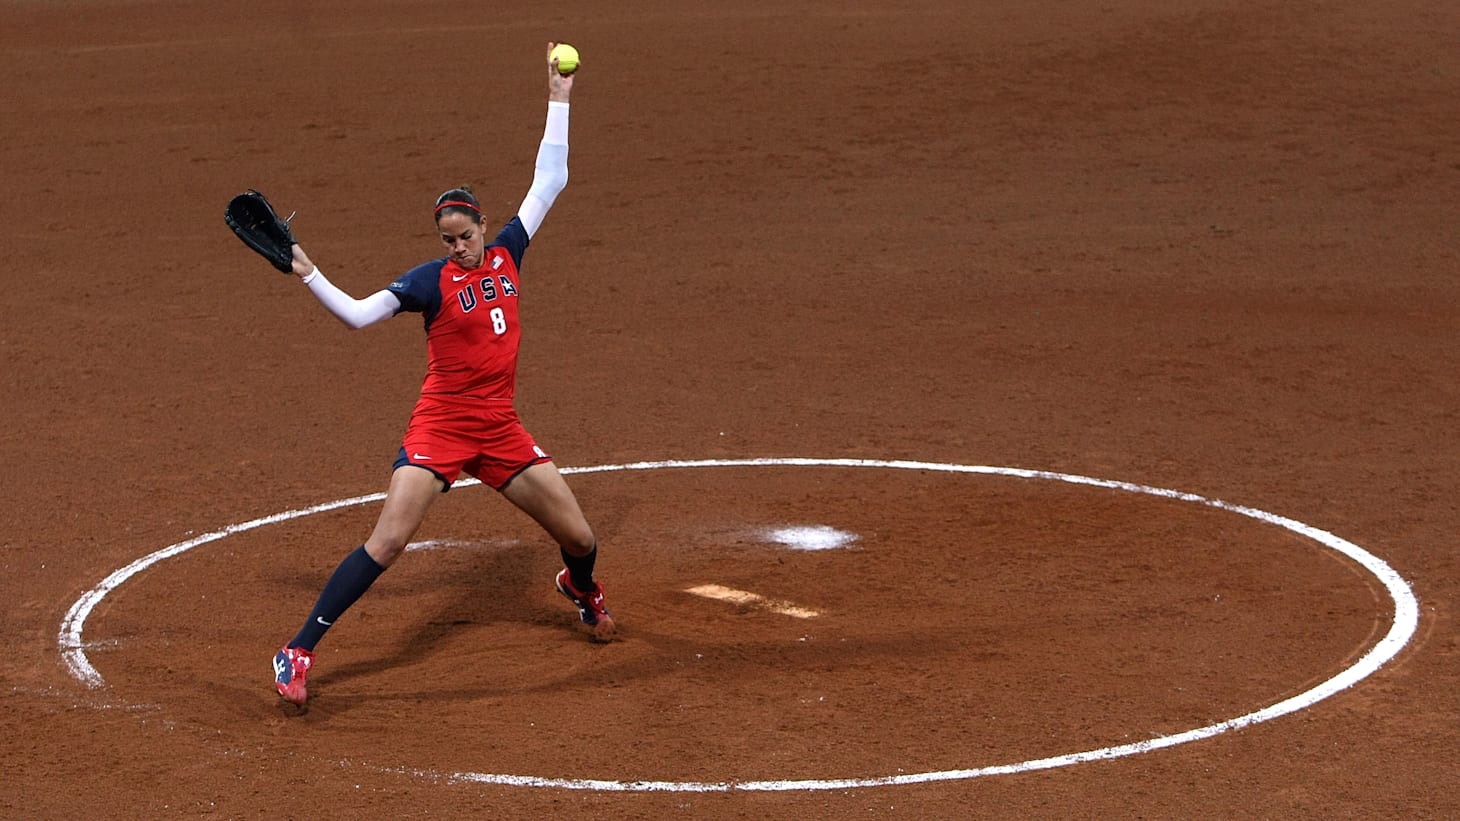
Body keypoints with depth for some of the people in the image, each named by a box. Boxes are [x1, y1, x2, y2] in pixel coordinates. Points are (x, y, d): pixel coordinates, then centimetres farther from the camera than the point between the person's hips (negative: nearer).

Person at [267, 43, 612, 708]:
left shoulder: (505, 254, 4)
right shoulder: (431, 280, -8)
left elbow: (549, 182, 10)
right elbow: (359, 314, -19)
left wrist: (558, 102, 9)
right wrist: (308, 276, -31)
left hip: (500, 429, 5)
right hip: (440, 425, -5)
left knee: (580, 539, 8)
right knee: (388, 541, -16)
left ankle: (580, 589, 46)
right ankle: (299, 651, -11)